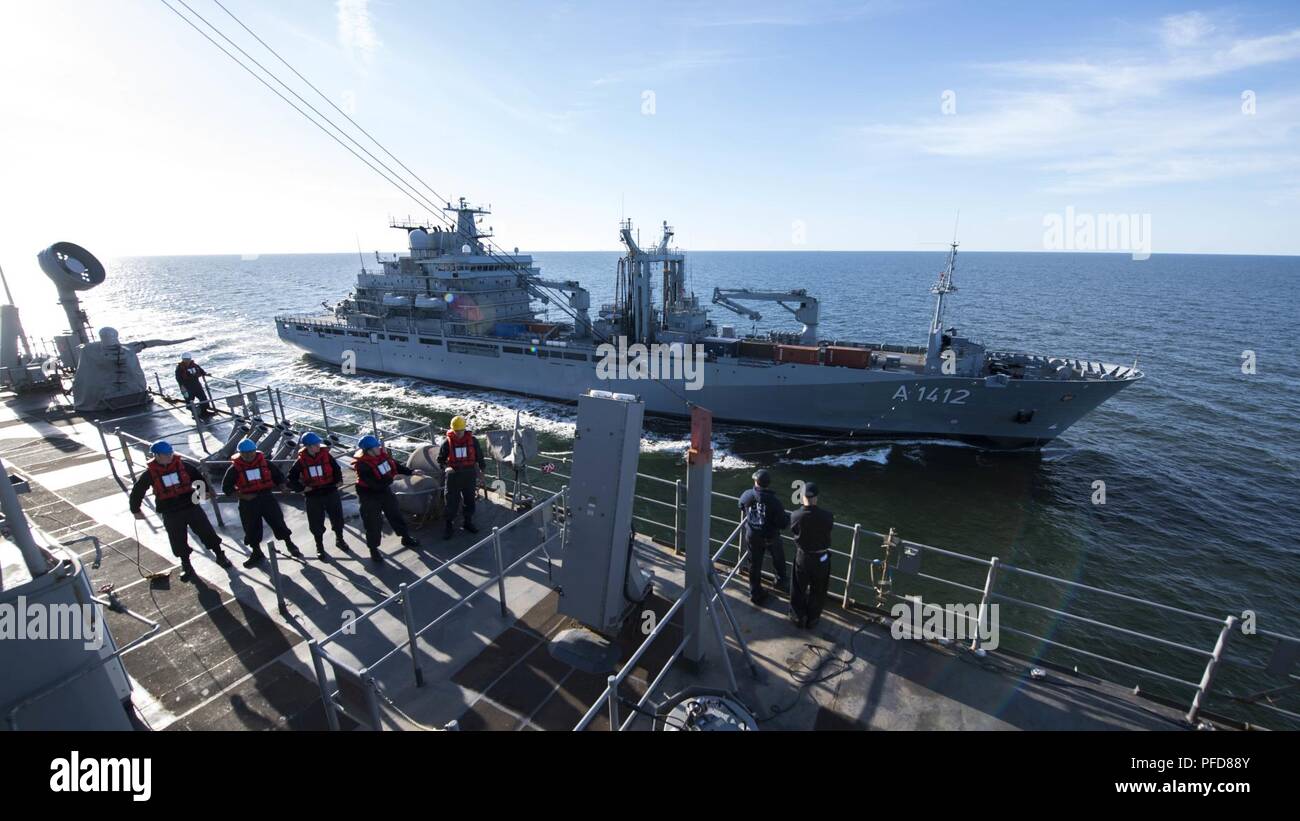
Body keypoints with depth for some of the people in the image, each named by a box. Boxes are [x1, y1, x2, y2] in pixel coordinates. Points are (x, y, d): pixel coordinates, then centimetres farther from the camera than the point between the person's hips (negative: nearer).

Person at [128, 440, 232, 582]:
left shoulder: (183, 465, -3)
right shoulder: (149, 473, -5)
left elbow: (198, 477, 14)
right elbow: (137, 491, 9)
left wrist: (204, 491, 15)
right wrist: (136, 510, 16)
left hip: (191, 506, 1)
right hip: (170, 514, 0)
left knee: (207, 532, 3)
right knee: (179, 542, 8)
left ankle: (220, 556, 20)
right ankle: (186, 565, 29)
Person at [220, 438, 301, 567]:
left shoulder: (265, 463, -1)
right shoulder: (235, 468, -4)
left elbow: (279, 477, 10)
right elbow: (226, 487, -1)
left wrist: (271, 489, -2)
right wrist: (242, 495, -11)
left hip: (266, 498, 0)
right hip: (248, 502, 0)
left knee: (278, 522, 0)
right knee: (251, 529, 11)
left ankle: (290, 545, 19)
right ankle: (257, 554, 30)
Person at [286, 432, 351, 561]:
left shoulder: (326, 455, -6)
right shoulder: (301, 461, -9)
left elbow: (336, 468, 6)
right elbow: (291, 479, -3)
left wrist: (338, 480, -6)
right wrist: (301, 488, -12)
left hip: (331, 492, 1)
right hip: (313, 496, -1)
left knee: (338, 518, 12)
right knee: (316, 524, 8)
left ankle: (339, 540, 37)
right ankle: (320, 548, 28)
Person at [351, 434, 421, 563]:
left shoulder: (381, 454, -10)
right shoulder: (362, 465, -30)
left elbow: (394, 464, 5)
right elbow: (377, 484, -32)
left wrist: (411, 472, -1)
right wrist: (391, 478, -20)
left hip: (385, 490, 7)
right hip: (369, 496, -7)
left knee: (396, 514, 18)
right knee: (373, 523, 2)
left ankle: (406, 538, 36)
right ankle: (374, 549, 21)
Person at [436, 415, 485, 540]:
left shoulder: (472, 440, -4)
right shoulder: (447, 442, -7)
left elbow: (479, 457, 7)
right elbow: (440, 459, 0)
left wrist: (481, 469, 9)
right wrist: (446, 467, -18)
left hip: (469, 475, 2)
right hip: (453, 475, -2)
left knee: (470, 500, 13)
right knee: (451, 501, 1)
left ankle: (468, 522, 30)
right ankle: (449, 526, 14)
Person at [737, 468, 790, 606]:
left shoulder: (747, 495, -13)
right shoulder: (774, 500, -24)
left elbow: (741, 507, 9)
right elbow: (782, 522, -20)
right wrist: (788, 517, 2)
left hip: (752, 536, 2)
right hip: (770, 537, -2)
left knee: (754, 564, 16)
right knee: (778, 558, 28)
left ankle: (755, 593, 26)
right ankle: (780, 581, 45)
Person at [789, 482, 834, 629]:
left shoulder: (796, 516, -22)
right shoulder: (827, 516, -24)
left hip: (802, 556, 0)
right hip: (821, 558, 0)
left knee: (799, 589, 21)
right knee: (817, 591, 21)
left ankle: (798, 617, 35)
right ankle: (812, 619, 36)